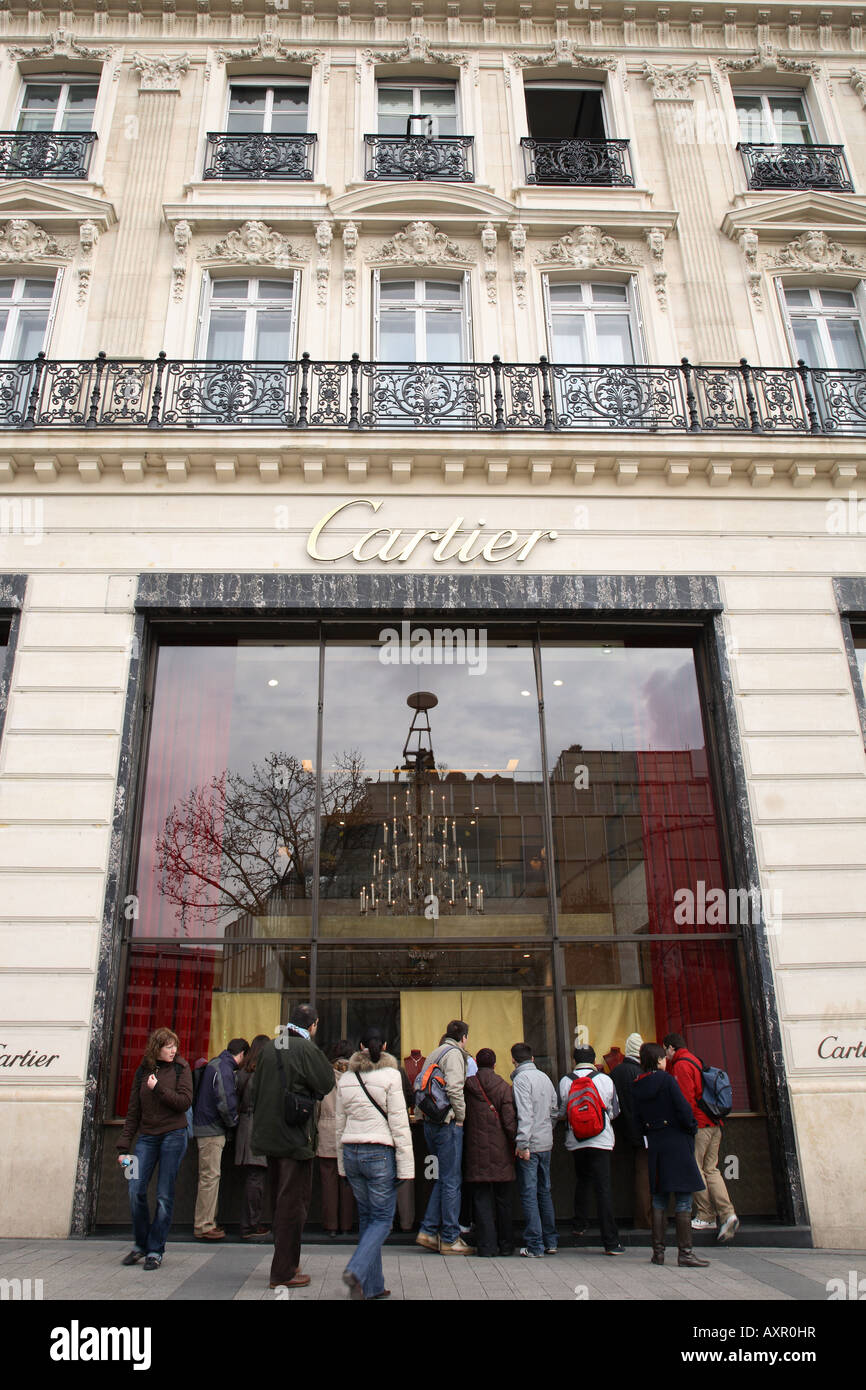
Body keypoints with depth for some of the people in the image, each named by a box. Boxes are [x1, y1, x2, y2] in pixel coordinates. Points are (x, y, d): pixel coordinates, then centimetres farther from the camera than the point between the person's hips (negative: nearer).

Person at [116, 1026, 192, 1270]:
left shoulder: (181, 1068, 1)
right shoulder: (143, 1071, 9)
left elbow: (185, 1102, -9)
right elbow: (133, 1111, 11)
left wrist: (158, 1088, -13)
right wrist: (124, 1146, 7)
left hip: (173, 1136, -3)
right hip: (147, 1137, 3)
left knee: (164, 1195, -1)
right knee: (136, 1190, -4)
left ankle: (156, 1250, 12)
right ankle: (140, 1244, 18)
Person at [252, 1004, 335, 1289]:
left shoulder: (269, 1048, 5)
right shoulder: (306, 1048, -16)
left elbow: (255, 1089, 11)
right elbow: (326, 1083, -10)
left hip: (269, 1135, 8)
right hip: (295, 1137, -7)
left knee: (280, 1200, 19)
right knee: (293, 1203, 2)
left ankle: (285, 1263, 30)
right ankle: (284, 1272, 7)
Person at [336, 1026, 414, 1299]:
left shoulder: (346, 1078, 7)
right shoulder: (390, 1075, -9)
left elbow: (340, 1124, 12)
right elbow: (399, 1124, -10)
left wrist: (343, 1162, 20)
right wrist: (405, 1165, -7)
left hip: (351, 1152, 5)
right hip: (380, 1153, -5)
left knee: (367, 1217, 15)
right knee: (382, 1219, 4)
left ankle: (372, 1285, 17)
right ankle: (356, 1271, -14)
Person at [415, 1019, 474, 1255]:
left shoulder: (434, 1053, 18)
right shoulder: (453, 1053, -10)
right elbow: (454, 1088, -23)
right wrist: (461, 1116, -12)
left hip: (431, 1124, 9)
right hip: (447, 1124, -9)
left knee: (443, 1178, 16)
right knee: (451, 1181, -1)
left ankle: (428, 1231, 14)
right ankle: (450, 1239, 5)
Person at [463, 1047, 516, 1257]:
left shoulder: (467, 1085, -1)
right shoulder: (504, 1087, -3)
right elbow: (510, 1120, -9)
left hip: (477, 1150, -1)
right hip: (500, 1151, 1)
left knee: (481, 1198, 5)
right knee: (503, 1199, 12)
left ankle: (486, 1244, 3)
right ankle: (506, 1244, 17)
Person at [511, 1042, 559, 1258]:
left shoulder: (521, 1079, -12)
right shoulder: (545, 1077, 11)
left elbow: (525, 1114, -21)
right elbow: (555, 1110, 14)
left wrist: (522, 1144, -21)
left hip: (530, 1145, -7)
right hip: (546, 1143, 7)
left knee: (529, 1193, -2)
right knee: (544, 1191, 16)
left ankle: (534, 1245, -1)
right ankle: (550, 1242, 21)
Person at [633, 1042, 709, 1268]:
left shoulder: (638, 1086, 7)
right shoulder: (666, 1079, -12)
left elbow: (638, 1119, 9)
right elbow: (683, 1108, -14)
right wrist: (691, 1127, 2)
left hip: (655, 1145, 6)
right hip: (676, 1142, -6)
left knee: (659, 1198, 11)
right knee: (683, 1198, -1)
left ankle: (658, 1251, 12)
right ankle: (685, 1252, -1)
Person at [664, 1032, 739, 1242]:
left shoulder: (681, 1065, -9)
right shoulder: (694, 1061, 20)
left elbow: (685, 1099, -16)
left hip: (698, 1124, -9)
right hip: (714, 1124, 9)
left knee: (695, 1169, -1)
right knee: (711, 1170, 8)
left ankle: (705, 1217, 2)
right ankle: (727, 1214, -4)